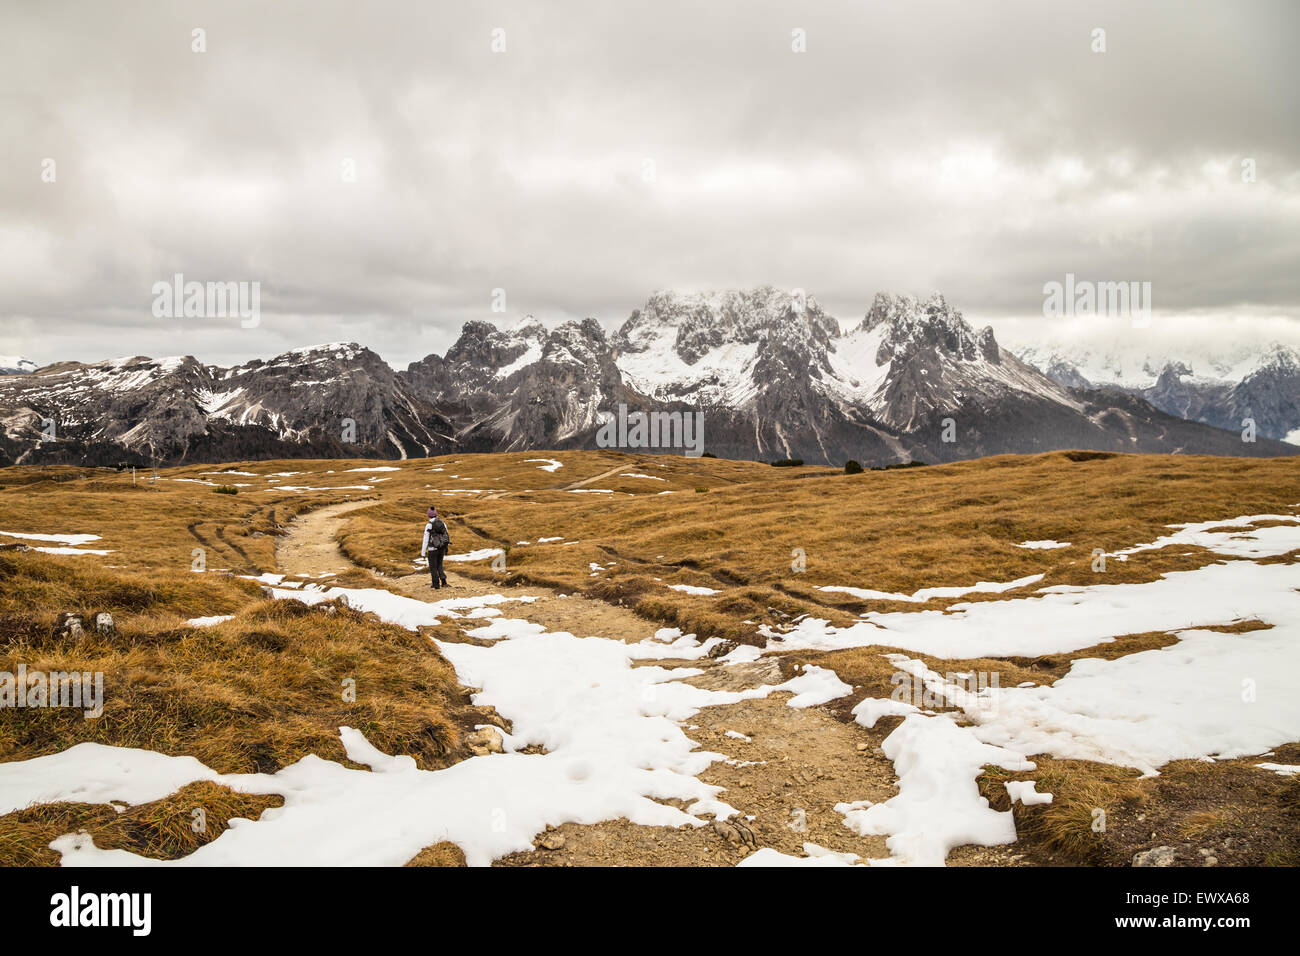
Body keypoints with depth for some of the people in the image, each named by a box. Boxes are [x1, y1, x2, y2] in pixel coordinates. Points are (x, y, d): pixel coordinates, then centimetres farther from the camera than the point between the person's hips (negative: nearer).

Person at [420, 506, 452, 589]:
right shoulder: (443, 523, 1)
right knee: (439, 565, 20)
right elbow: (446, 536, 8)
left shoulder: (429, 525, -15)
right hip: (441, 548, 5)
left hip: (432, 549, -5)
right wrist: (446, 549, 20)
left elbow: (425, 540, -12)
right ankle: (443, 582, 5)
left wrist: (423, 553, -5)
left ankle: (436, 585, 15)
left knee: (433, 567, 11)